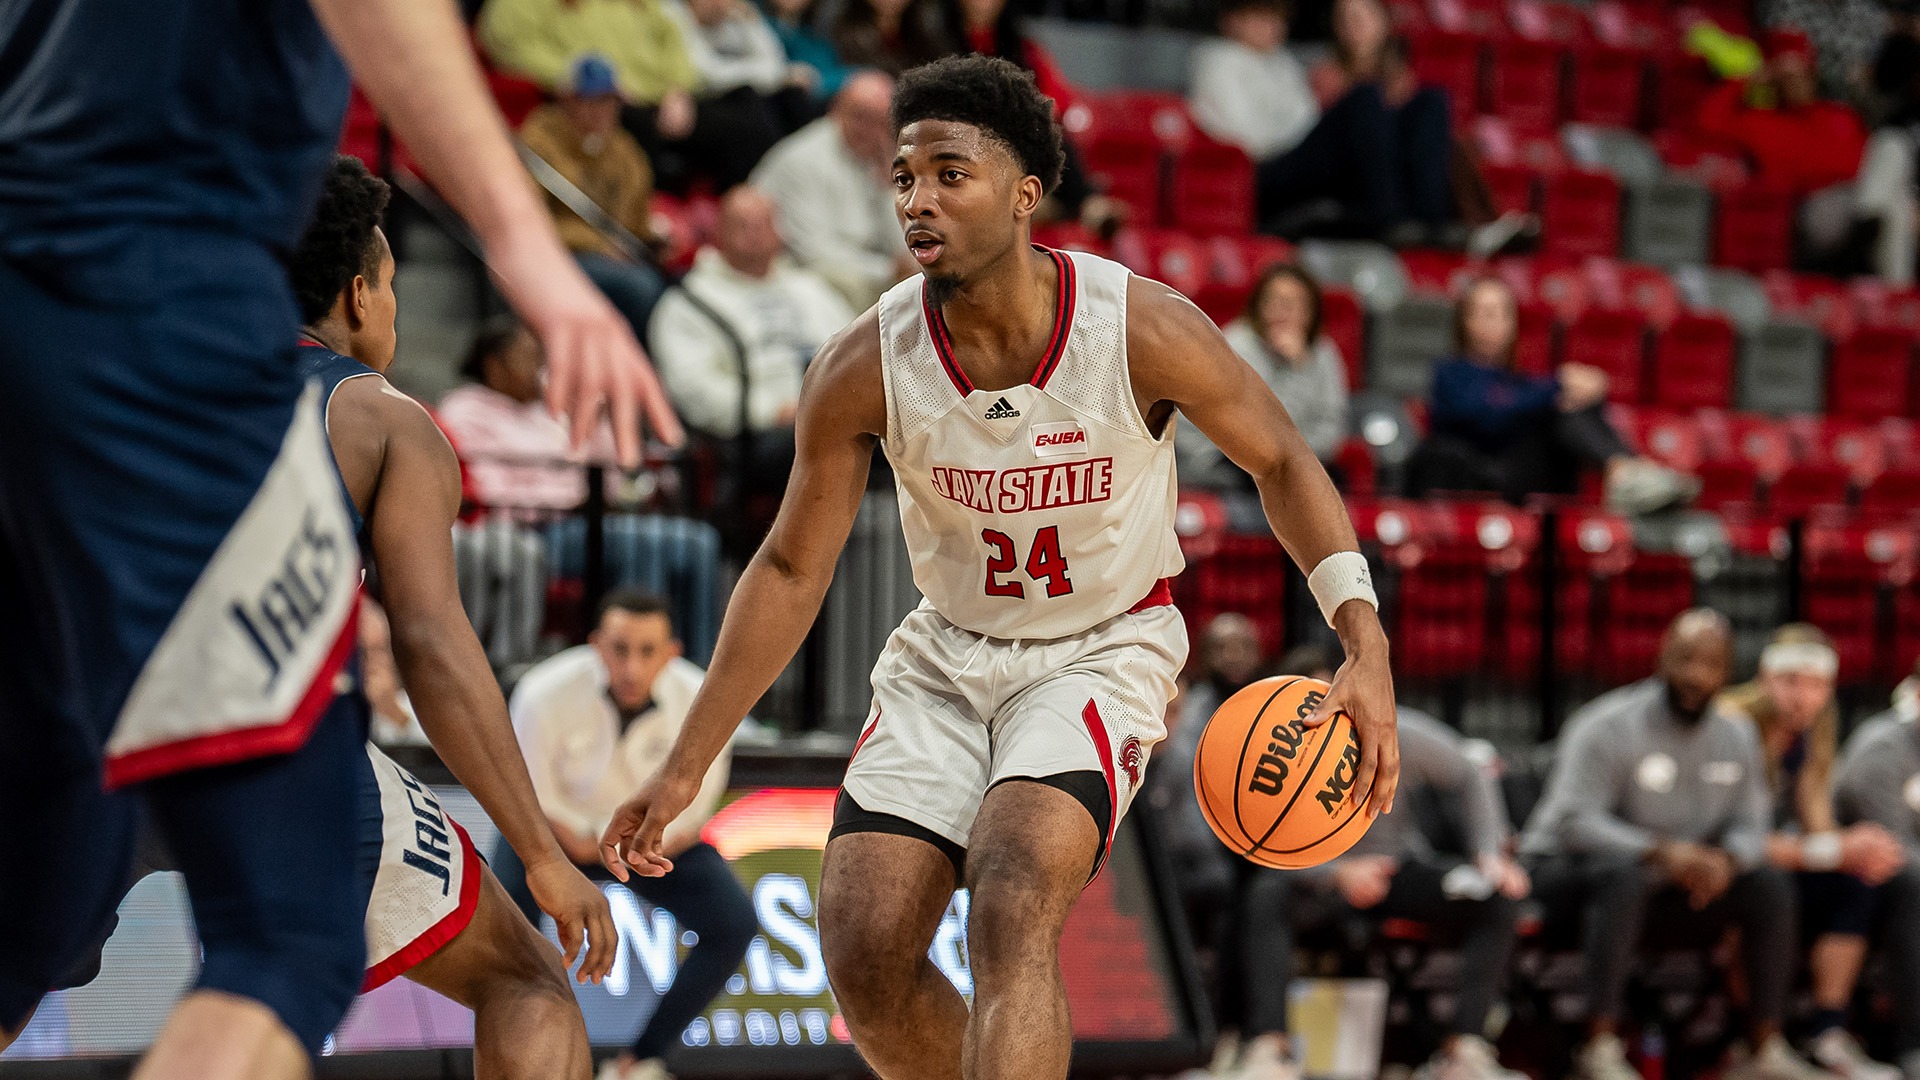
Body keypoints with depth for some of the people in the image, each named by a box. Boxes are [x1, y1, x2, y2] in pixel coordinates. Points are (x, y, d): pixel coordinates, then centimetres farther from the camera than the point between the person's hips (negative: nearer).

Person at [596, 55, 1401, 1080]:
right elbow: (790, 571, -3)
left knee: (1012, 910, -28)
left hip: (1104, 649, -3)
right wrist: (683, 770, -3)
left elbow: (1280, 461, -4)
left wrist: (1367, 651, -16)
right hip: (946, 655, 3)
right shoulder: (861, 369, -16)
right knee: (865, 955, -9)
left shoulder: (1143, 331, -22)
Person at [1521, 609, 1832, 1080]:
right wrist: (1661, 851, -41)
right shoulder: (1608, 728, -17)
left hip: (1675, 881, 6)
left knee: (1771, 885, -12)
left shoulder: (1736, 737, 4)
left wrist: (1725, 859, -24)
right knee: (1625, 878, -40)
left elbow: (1749, 825, 2)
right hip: (1566, 869, -6)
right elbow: (1574, 821, -27)